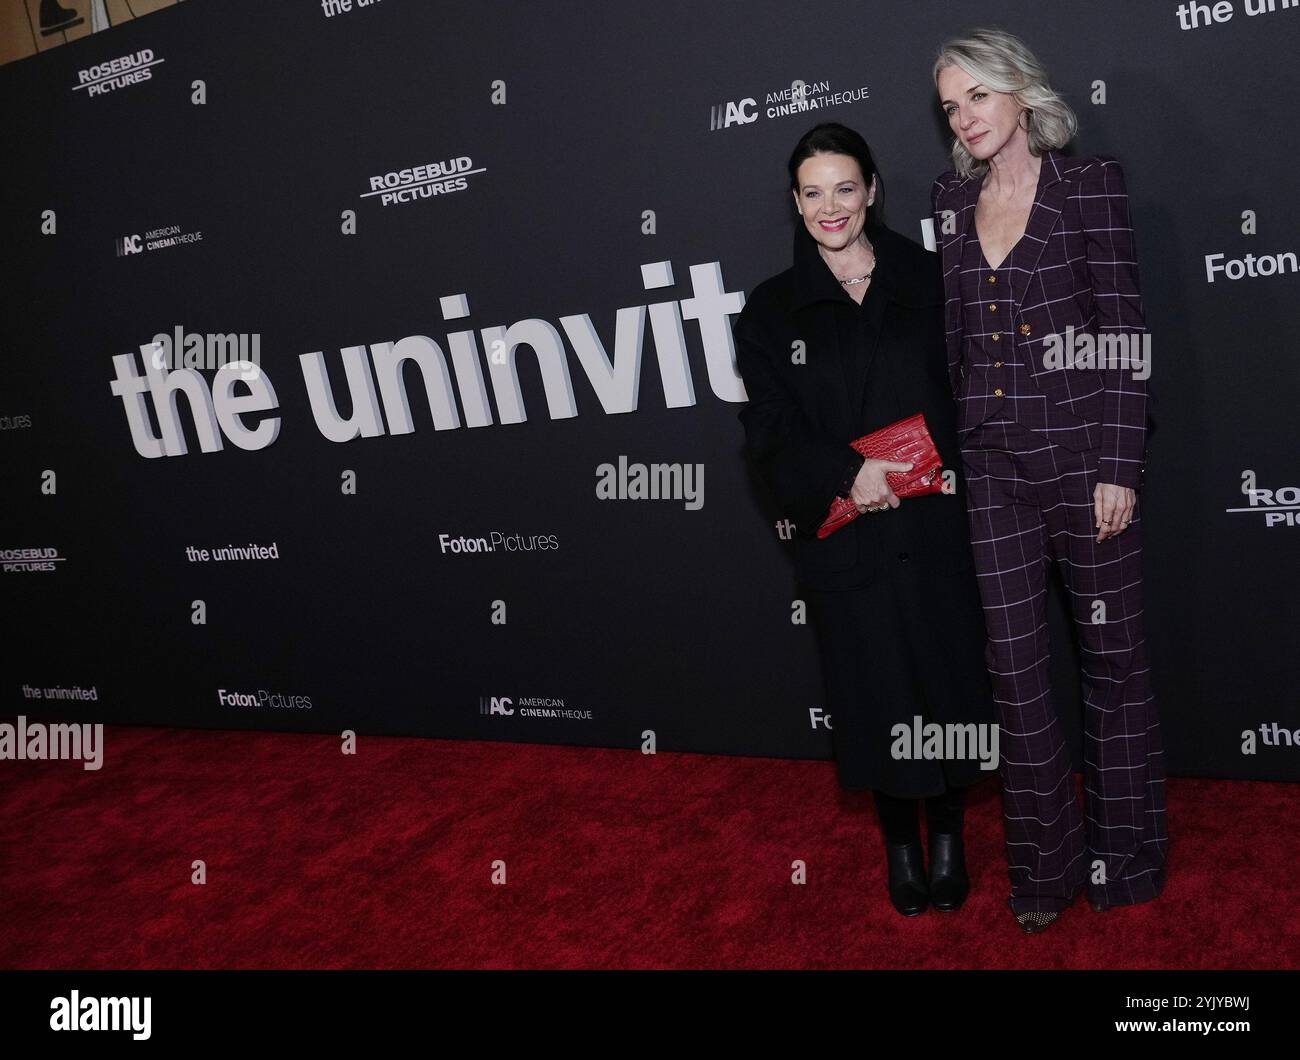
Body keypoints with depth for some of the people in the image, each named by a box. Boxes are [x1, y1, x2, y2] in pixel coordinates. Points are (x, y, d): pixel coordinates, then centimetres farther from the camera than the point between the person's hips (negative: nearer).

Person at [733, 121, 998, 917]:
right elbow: (770, 432, -3)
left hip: (937, 524, 0)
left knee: (949, 678, 8)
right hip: (846, 538, 0)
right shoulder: (772, 309, 4)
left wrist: (951, 465, -15)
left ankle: (948, 835, 30)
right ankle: (899, 841, 30)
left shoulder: (929, 282, 5)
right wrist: (847, 473, -18)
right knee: (876, 693, 8)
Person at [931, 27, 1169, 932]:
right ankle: (1048, 860, 22)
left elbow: (1125, 334, -7)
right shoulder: (953, 199, 10)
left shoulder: (1090, 185, -3)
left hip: (1083, 450, -4)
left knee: (1112, 648, 8)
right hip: (993, 461, 4)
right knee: (1016, 663, 6)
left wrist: (1120, 466, -12)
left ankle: (1124, 850, 27)